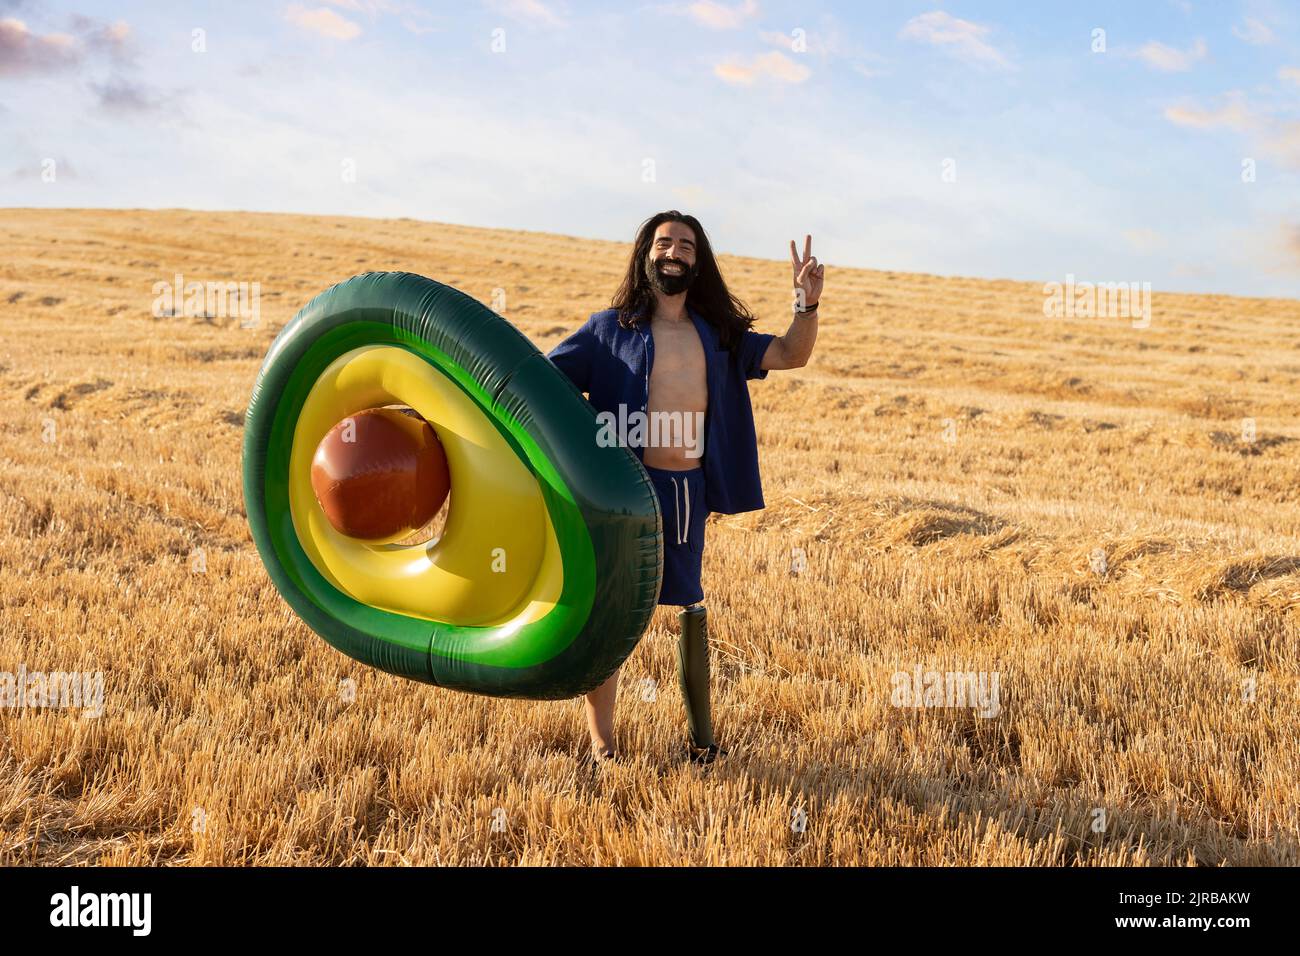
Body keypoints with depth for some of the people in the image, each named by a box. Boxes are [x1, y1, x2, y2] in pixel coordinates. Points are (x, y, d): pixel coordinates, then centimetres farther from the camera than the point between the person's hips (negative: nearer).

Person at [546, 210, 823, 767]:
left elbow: (790, 355, 10)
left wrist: (807, 305, -6)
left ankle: (701, 736, 30)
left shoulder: (718, 336, 13)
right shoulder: (610, 329, 3)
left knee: (691, 610, 15)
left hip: (688, 491, 4)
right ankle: (601, 744, 13)